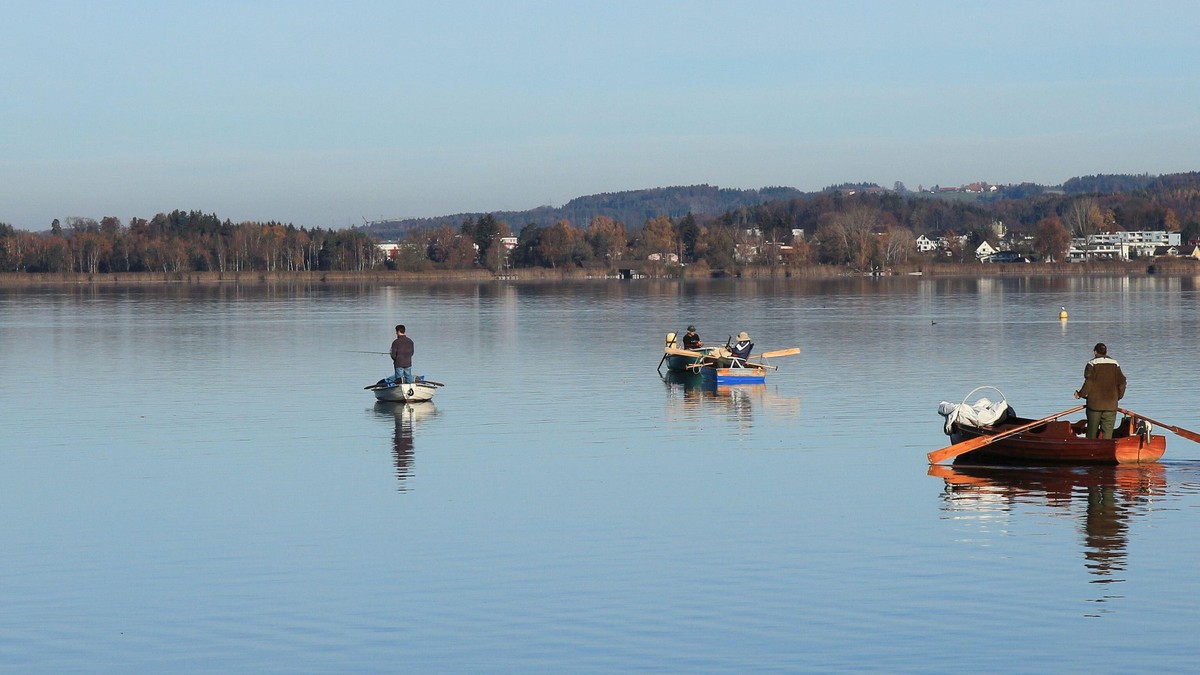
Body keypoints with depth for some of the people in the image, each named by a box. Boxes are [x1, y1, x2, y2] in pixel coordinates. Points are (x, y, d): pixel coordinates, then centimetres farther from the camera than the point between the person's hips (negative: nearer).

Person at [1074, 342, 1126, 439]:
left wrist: (1080, 394, 1)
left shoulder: (1092, 364, -2)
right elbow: (1122, 382, 7)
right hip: (1111, 405, 2)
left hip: (1095, 403, -2)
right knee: (1108, 432, 1)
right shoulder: (1115, 365, 8)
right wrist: (1118, 397, 21)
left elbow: (1089, 383, -12)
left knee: (1092, 432, 9)